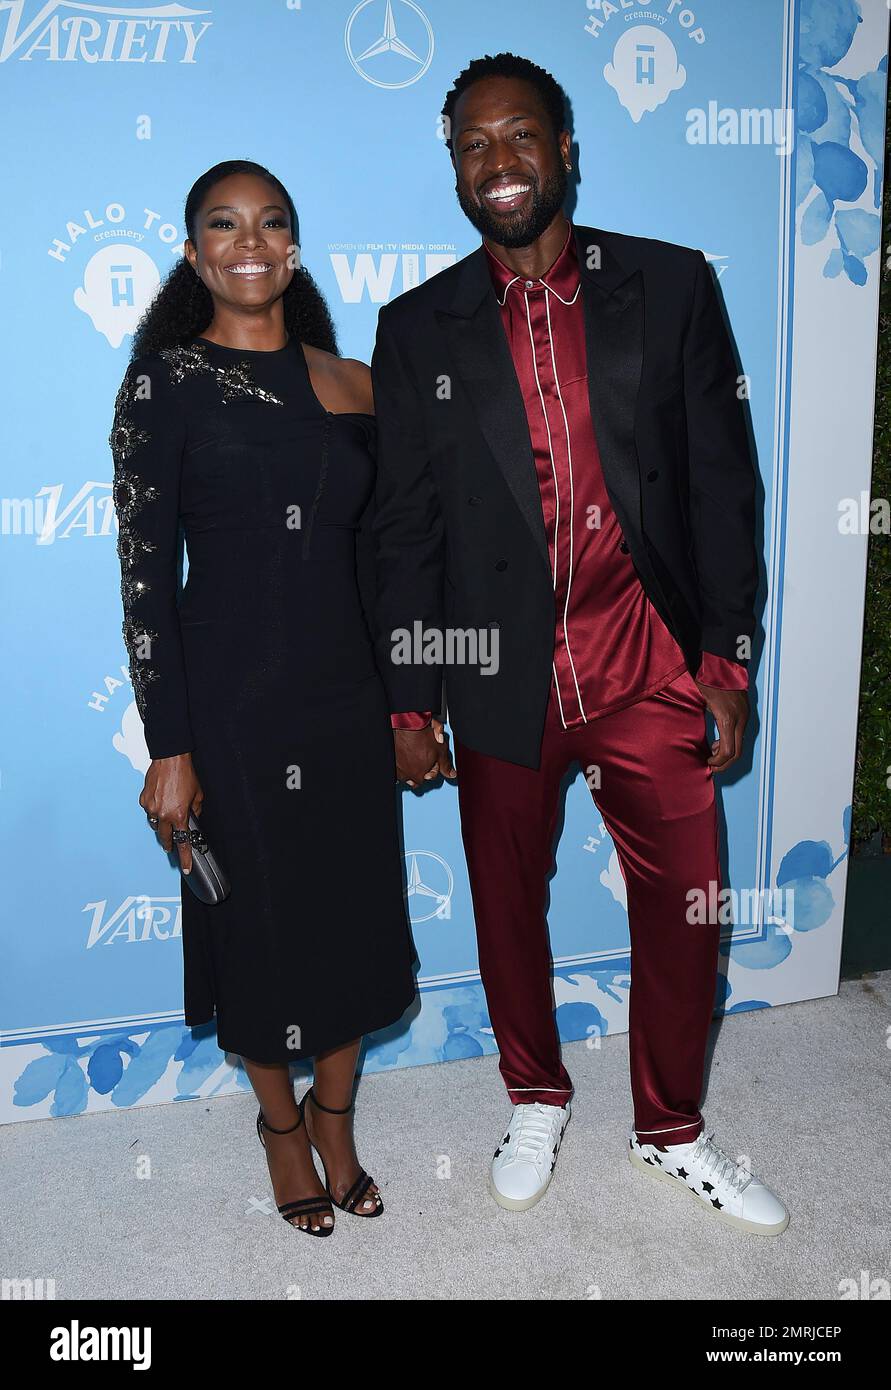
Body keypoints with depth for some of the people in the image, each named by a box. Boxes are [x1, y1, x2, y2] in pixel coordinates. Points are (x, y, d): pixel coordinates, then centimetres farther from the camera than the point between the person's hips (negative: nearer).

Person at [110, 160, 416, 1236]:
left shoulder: (351, 386, 5)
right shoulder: (166, 381, -6)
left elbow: (380, 550, 11)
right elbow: (144, 573, -9)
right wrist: (169, 748, -12)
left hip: (348, 694, 4)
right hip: (234, 699, -3)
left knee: (355, 912, 13)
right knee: (260, 914, 11)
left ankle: (334, 1112, 38)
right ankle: (280, 1119, 38)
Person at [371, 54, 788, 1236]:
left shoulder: (672, 287, 2)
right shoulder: (419, 327, 2)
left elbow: (721, 481, 2)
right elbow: (405, 525, 3)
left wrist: (727, 656, -3)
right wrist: (408, 700, 1)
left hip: (651, 669, 0)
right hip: (504, 679, 0)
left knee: (685, 906, 8)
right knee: (507, 903, 14)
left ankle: (671, 1130, 34)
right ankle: (537, 1099, 41)